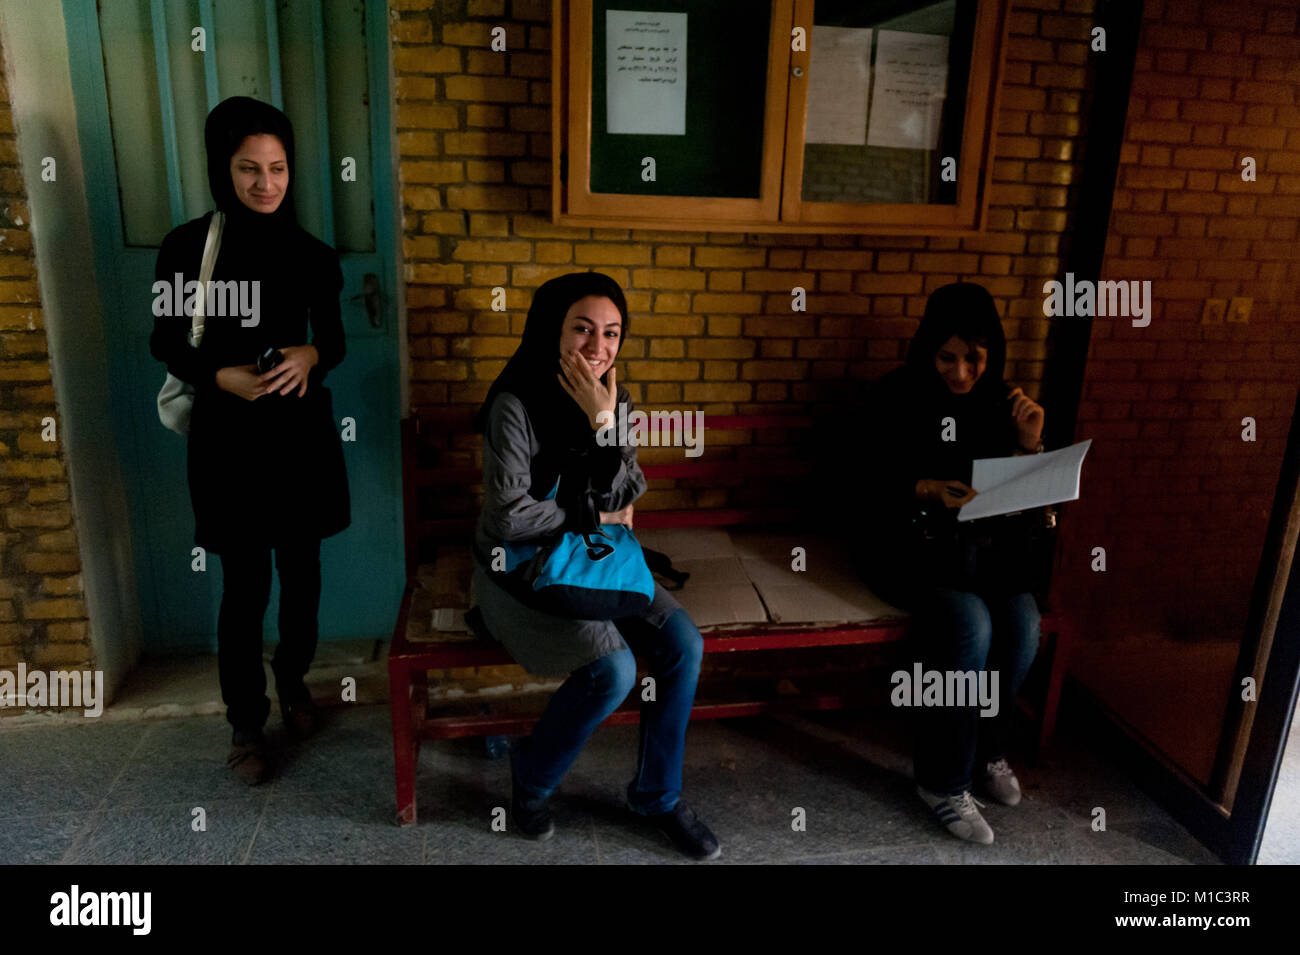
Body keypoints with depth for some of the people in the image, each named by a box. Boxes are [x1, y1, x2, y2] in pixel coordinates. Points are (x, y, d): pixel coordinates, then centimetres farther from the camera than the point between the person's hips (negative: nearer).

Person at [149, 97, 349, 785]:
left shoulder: (311, 255, -1)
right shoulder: (188, 247, -6)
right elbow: (165, 342, 0)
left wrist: (311, 355, -15)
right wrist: (221, 376, -17)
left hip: (301, 431, 3)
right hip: (227, 435, -2)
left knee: (301, 571, 14)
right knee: (245, 586, 3)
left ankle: (293, 682, 40)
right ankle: (245, 723, 23)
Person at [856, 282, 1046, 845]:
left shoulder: (1000, 401, 7)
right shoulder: (898, 397, -5)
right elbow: (874, 482, -7)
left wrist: (1028, 445, -9)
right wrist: (929, 490, -25)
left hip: (985, 544, 5)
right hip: (911, 543, -4)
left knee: (1022, 623, -22)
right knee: (969, 623, -29)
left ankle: (986, 748, 8)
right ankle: (944, 782, -10)